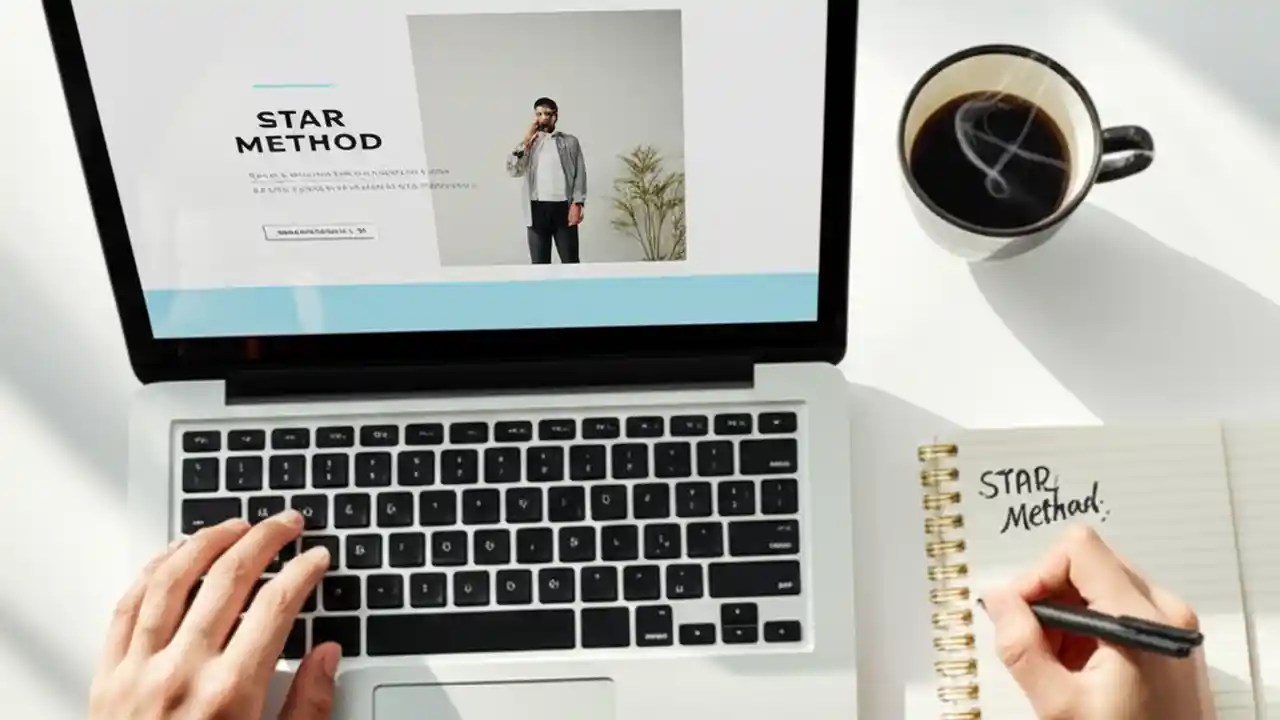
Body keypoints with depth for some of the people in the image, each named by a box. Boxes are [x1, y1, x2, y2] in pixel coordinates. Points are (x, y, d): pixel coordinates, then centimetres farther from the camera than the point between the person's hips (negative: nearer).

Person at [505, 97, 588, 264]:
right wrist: (526, 142, -7)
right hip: (537, 209, 1)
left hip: (564, 207, -1)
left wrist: (577, 203, -8)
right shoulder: (528, 143, 12)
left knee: (570, 262, -2)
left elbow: (580, 174, 4)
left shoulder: (570, 142, 9)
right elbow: (513, 170, -2)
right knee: (539, 263, 3)